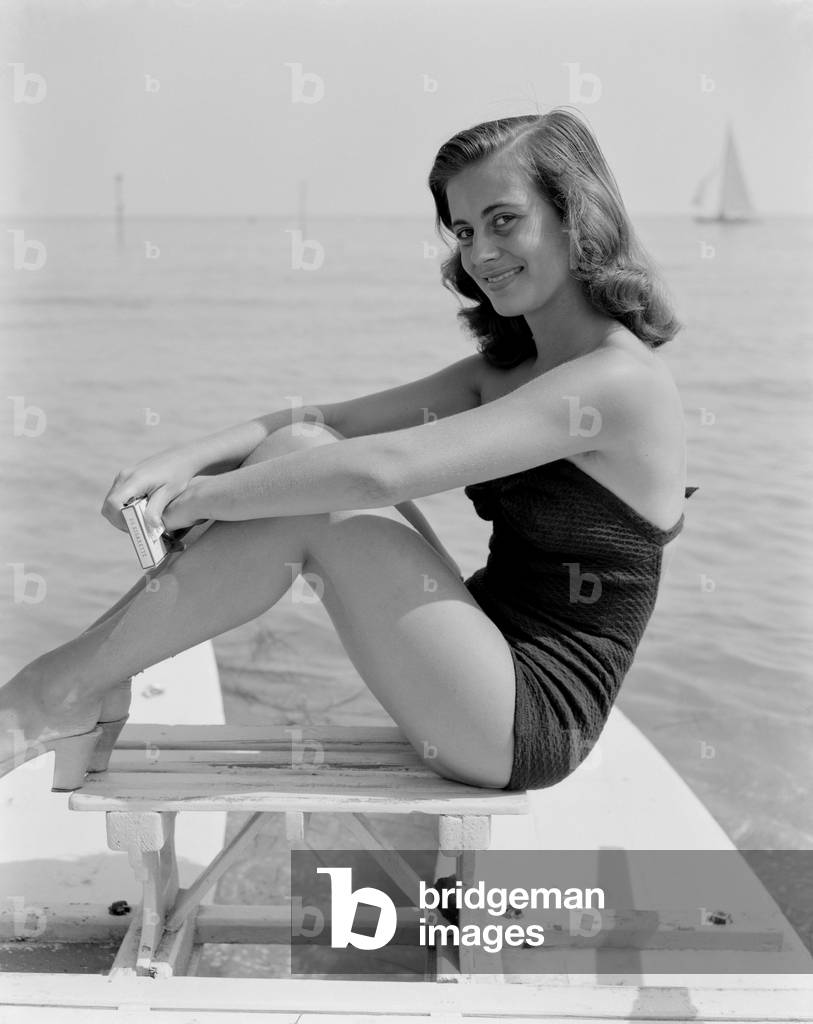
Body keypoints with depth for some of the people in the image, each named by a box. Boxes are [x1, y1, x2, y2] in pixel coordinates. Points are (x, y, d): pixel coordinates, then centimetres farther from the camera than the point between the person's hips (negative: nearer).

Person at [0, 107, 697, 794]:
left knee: (309, 503, -19)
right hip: (493, 671, 8)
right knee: (299, 451, -7)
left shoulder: (624, 379, -18)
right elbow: (328, 422, 4)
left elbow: (382, 469, -27)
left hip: (532, 727, -8)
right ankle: (89, 697, -2)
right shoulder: (506, 372, 10)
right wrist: (186, 459, -12)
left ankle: (58, 695, -5)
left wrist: (200, 497, -17)